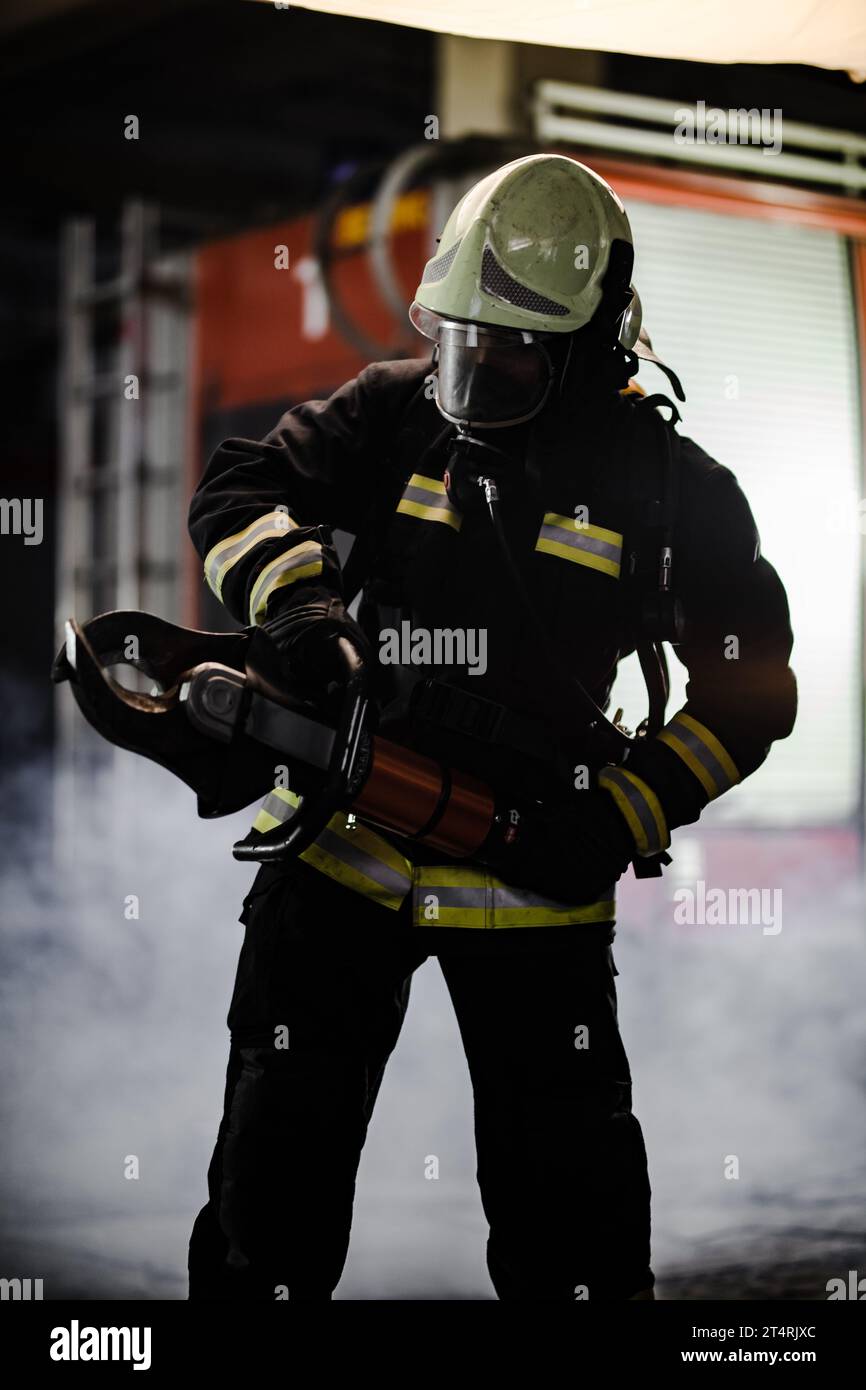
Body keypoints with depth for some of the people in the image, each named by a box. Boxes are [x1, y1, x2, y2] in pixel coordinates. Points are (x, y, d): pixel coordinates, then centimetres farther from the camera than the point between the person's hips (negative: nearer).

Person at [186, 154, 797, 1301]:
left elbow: (754, 691, -1)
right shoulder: (395, 414, 1)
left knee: (571, 1206, 7)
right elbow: (237, 489, -2)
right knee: (277, 1164, 8)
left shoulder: (668, 485, -4)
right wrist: (296, 598, -22)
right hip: (342, 849, 1)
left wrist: (624, 817, -12)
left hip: (532, 872, -1)